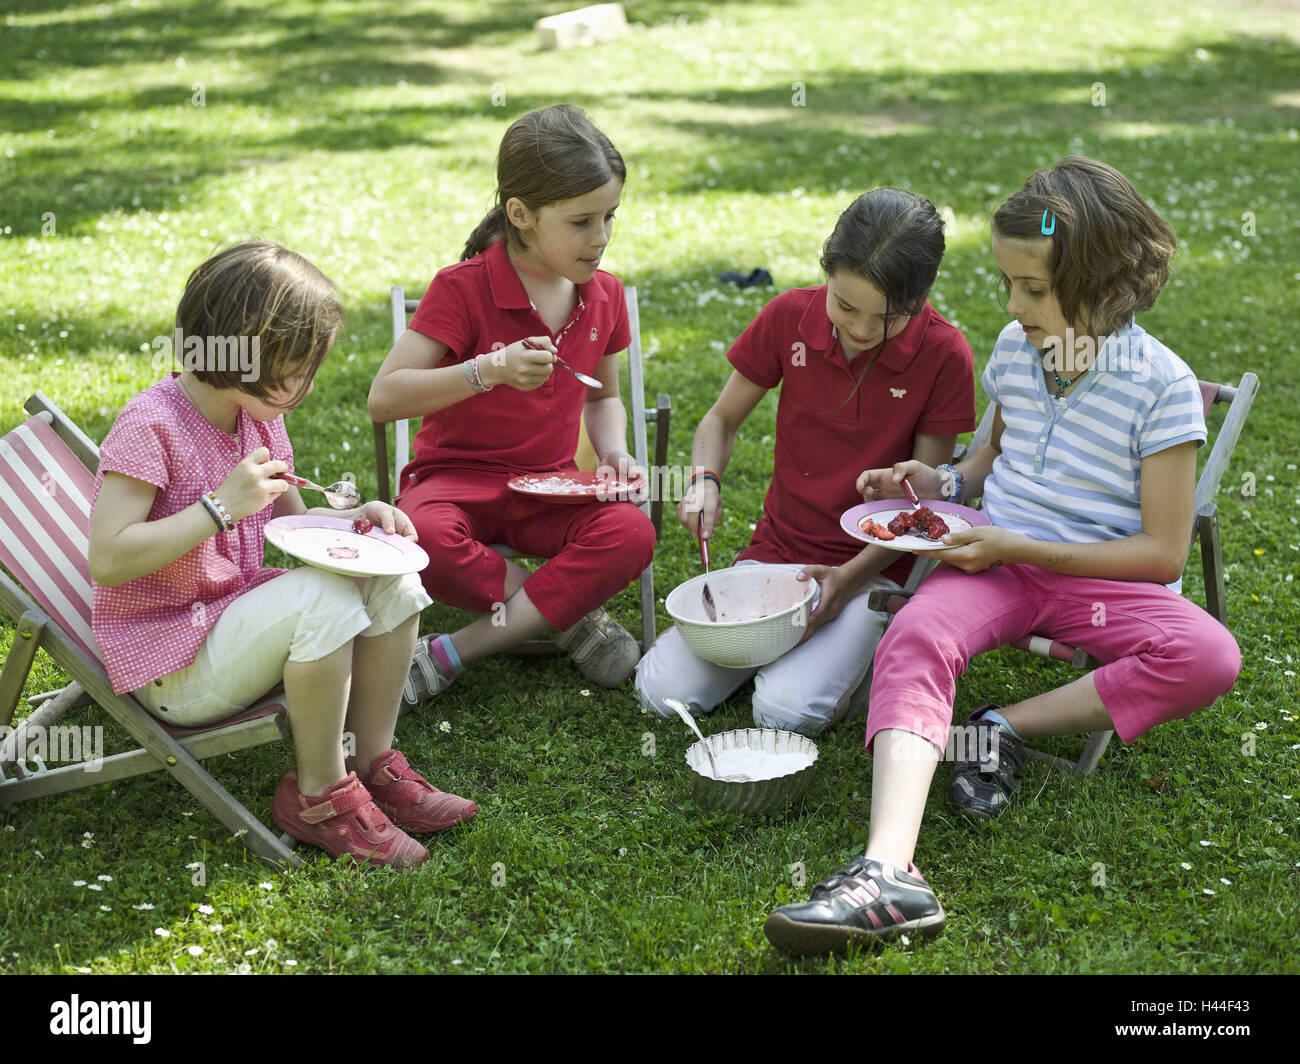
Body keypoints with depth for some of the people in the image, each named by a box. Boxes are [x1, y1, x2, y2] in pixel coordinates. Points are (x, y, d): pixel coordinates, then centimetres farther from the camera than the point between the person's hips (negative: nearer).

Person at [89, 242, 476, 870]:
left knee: (390, 577, -9)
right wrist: (220, 506, -28)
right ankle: (319, 795, -13)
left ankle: (374, 764, 1)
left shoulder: (260, 419, 6)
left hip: (234, 617, 8)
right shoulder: (149, 427, -20)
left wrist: (355, 518, -3)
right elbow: (108, 559, -25)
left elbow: (290, 522, 18)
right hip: (170, 670, -8)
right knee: (322, 597, -31)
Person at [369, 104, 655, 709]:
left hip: (547, 488, 4)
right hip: (455, 477, -4)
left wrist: (614, 453, -1)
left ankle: (449, 655, -24)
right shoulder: (464, 288, -12)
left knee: (632, 534, -29)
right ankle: (569, 616, -15)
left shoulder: (604, 295, 4)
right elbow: (384, 398, -19)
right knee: (421, 539, -39)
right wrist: (487, 371, -31)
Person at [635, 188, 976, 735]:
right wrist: (705, 480, -14)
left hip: (872, 568, -3)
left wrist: (848, 578, -21)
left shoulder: (944, 356, -13)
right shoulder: (789, 316, -5)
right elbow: (722, 419, 8)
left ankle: (858, 650, 4)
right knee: (662, 692, -13)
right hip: (776, 551, 3)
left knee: (786, 711, -26)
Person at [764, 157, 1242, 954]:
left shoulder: (1163, 386, -9)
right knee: (915, 636, -30)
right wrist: (942, 483, 5)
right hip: (998, 561, 3)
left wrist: (1018, 546, -15)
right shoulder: (1015, 350, 7)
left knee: (1210, 656, -33)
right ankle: (889, 872, -48)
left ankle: (1005, 730, -22)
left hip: (1103, 580, -3)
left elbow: (1160, 552, -10)